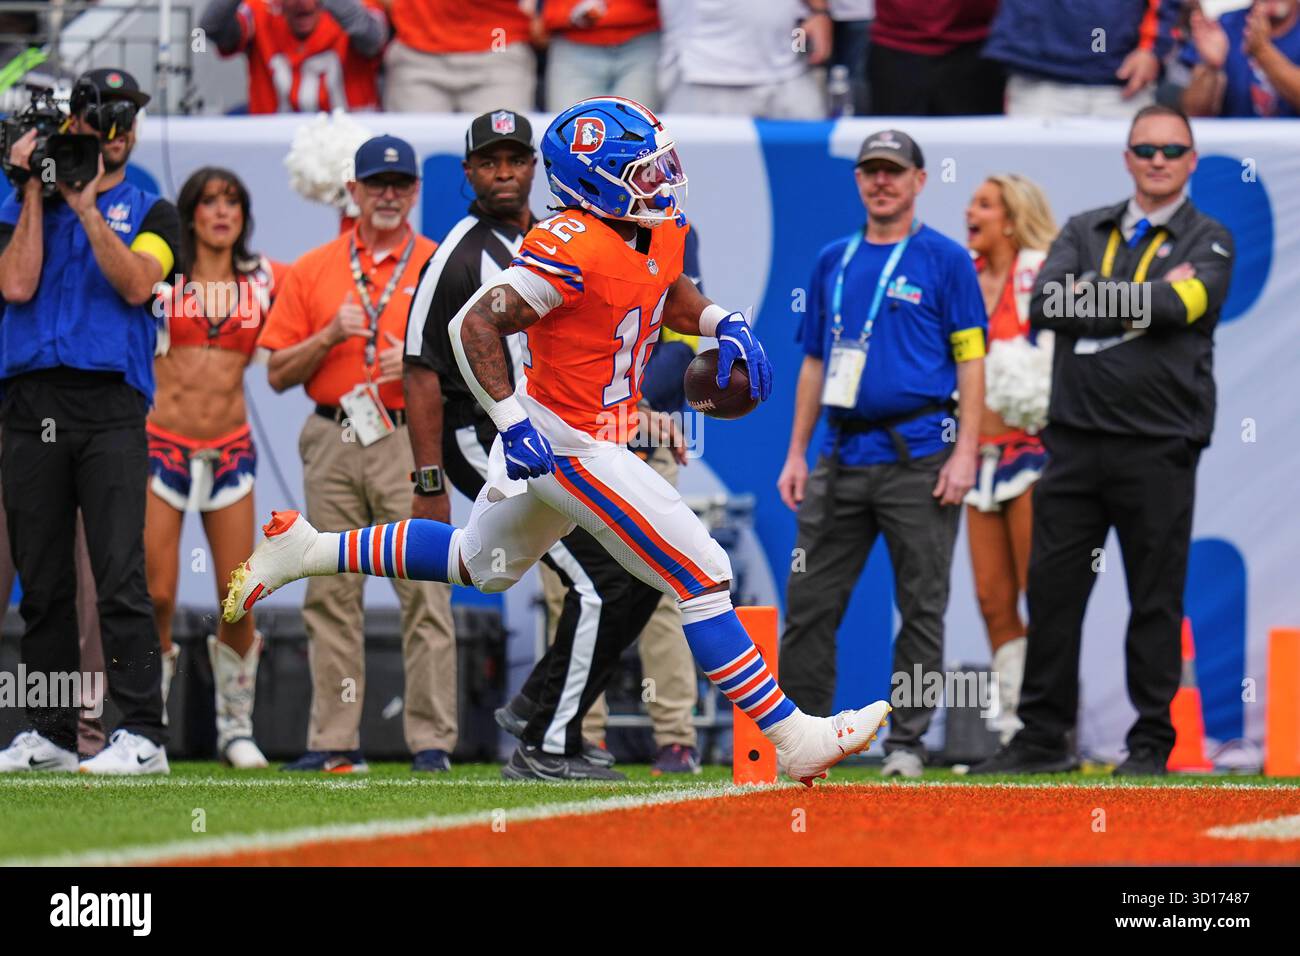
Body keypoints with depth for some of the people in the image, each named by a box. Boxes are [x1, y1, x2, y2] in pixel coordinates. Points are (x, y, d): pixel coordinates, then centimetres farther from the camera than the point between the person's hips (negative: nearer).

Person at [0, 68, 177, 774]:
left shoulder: (150, 213, 12)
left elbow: (135, 283, -7)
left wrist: (85, 205, -10)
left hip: (111, 408, -3)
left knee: (121, 576, -13)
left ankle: (142, 735, -16)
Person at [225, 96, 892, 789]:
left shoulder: (662, 231, 2)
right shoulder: (574, 250, -25)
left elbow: (670, 296, 23)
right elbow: (475, 325, -24)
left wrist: (723, 325, 3)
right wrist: (511, 423, -28)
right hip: (569, 446, -10)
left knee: (479, 567, 28)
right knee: (702, 577, -10)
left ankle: (303, 551, 34)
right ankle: (794, 738, -7)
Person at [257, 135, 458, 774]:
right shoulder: (312, 271, 12)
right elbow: (278, 373, 10)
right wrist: (330, 337, -6)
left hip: (411, 440, -2)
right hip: (333, 441, 2)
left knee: (424, 589, -9)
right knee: (330, 595, 1)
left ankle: (431, 739, -8)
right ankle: (334, 740, 3)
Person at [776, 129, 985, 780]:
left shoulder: (945, 260, 1)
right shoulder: (834, 261, 15)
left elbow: (970, 360, -3)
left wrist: (964, 453, -12)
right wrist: (796, 453, 11)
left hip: (919, 459, -5)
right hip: (841, 458, 5)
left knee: (922, 605, 0)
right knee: (809, 602, 2)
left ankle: (906, 743, 5)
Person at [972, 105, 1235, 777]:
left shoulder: (1208, 242, 4)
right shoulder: (1084, 232, 14)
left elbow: (1184, 305, -16)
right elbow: (1046, 307, -3)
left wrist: (1091, 296, -7)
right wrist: (1151, 299, -8)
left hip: (1158, 449, -3)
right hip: (1075, 439, 3)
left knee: (1156, 599, 1)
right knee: (1052, 590, 4)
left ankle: (1152, 742, 8)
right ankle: (1042, 738, 12)